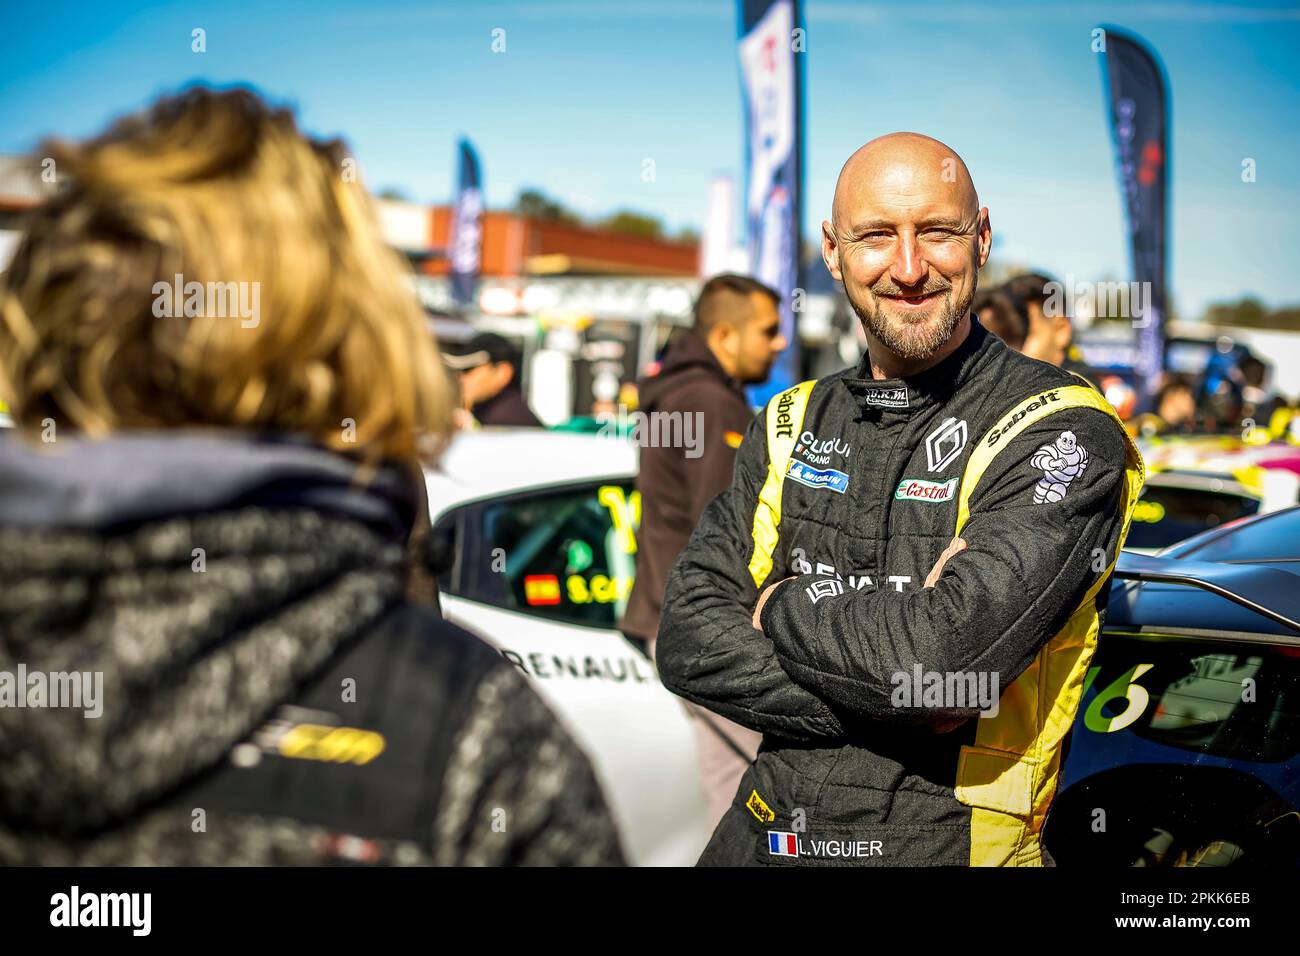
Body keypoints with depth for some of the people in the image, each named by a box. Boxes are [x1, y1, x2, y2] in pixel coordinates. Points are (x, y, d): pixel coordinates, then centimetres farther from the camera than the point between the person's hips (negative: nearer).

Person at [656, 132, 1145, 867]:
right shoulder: (794, 422, 4)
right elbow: (690, 641, -5)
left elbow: (945, 657, -27)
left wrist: (783, 608, -9)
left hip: (944, 842, -5)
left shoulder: (1064, 433, -14)